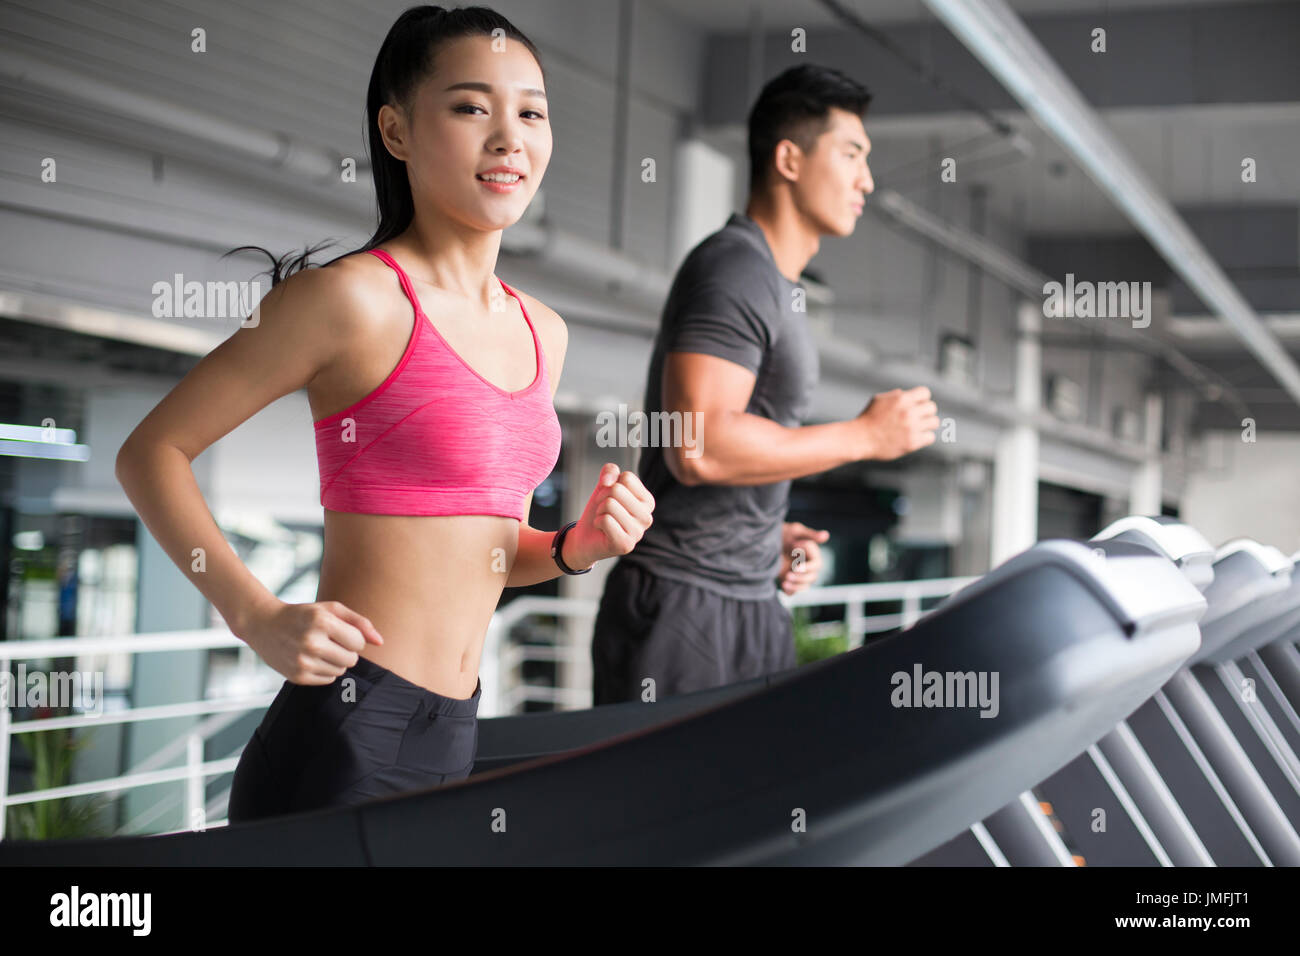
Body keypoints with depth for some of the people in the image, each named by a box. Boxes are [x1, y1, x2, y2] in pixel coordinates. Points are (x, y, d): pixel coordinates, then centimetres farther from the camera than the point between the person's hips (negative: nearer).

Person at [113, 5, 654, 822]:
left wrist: (578, 547, 1)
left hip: (456, 742, 8)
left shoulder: (542, 333, 10)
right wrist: (257, 616, -16)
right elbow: (152, 453, -7)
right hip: (348, 739, -8)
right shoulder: (356, 298, -11)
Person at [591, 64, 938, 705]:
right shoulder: (733, 271, -13)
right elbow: (699, 447, -25)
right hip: (684, 607, -10)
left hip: (752, 608, 10)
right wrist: (867, 435, -17)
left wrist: (769, 536, 10)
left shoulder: (777, 288, 19)